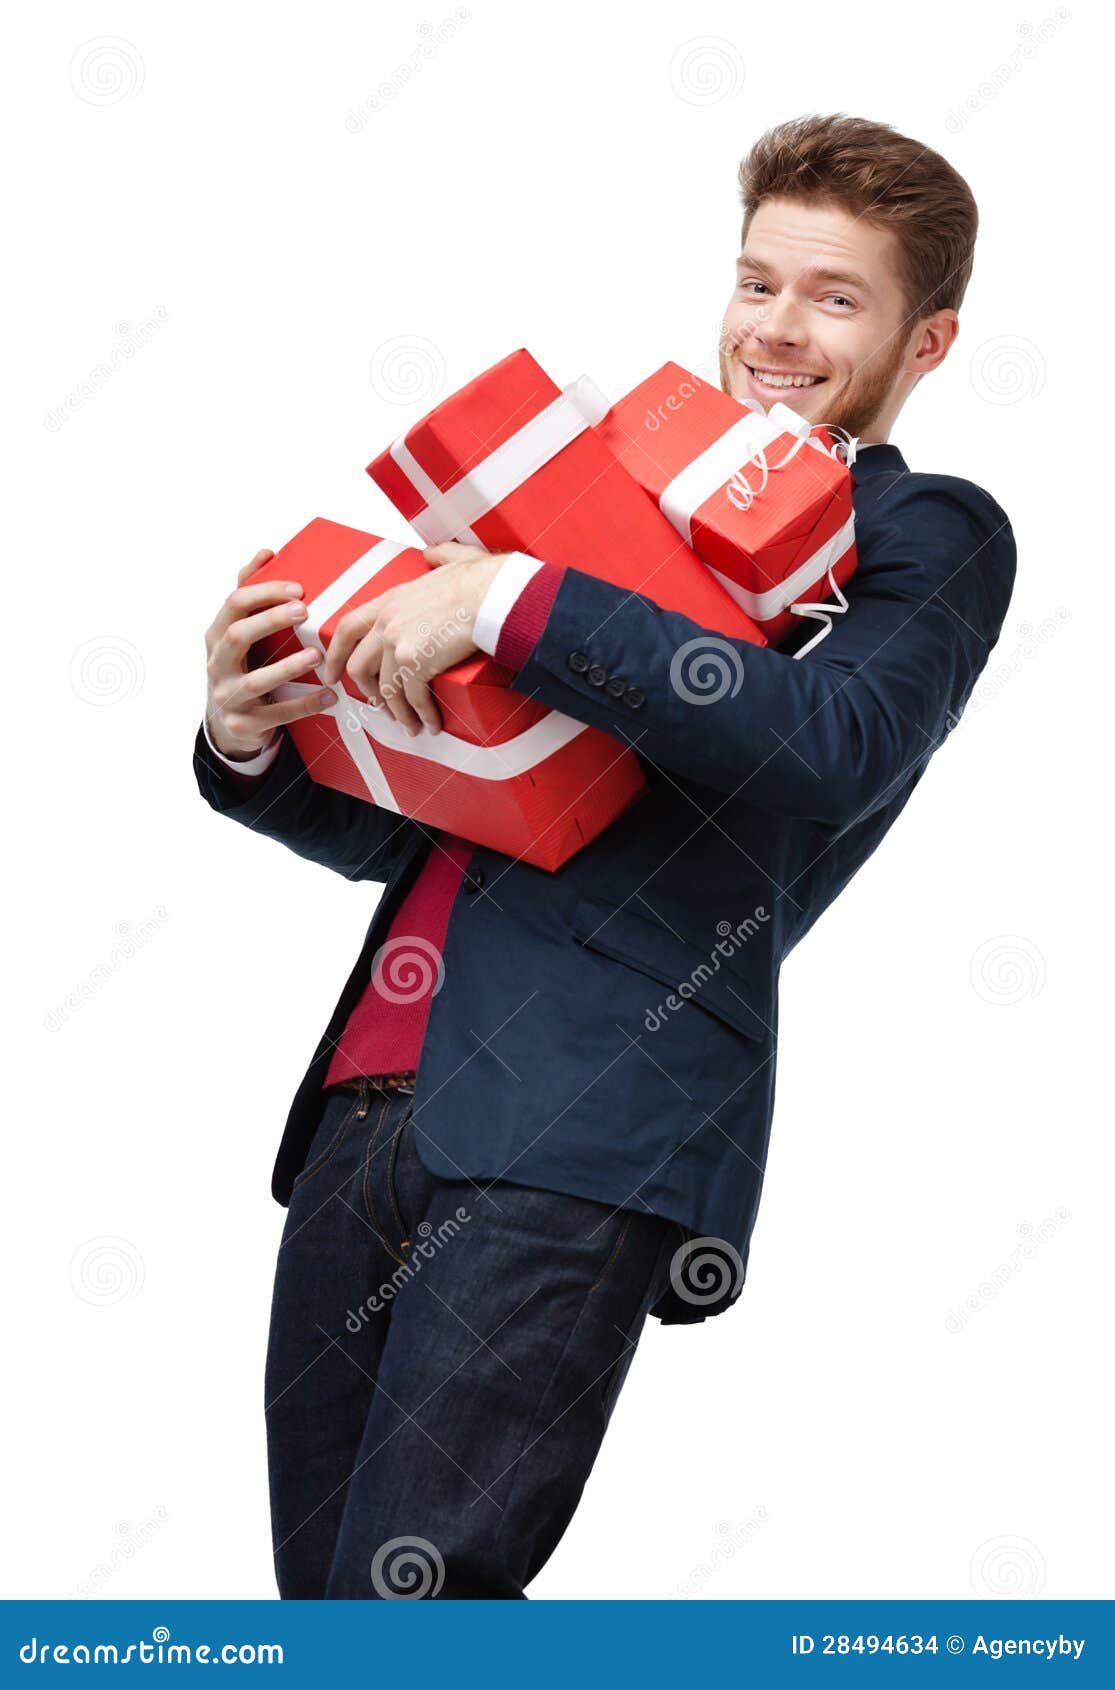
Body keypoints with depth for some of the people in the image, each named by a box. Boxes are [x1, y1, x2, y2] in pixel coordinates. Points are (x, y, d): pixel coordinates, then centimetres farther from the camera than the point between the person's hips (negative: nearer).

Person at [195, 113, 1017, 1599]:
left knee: (409, 1592, -16)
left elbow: (829, 749, -15)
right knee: (321, 1597, 6)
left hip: (582, 1137, -6)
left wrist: (513, 602, -17)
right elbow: (397, 824, 25)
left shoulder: (931, 536, 8)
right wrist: (254, 745, 3)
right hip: (366, 1110, 6)